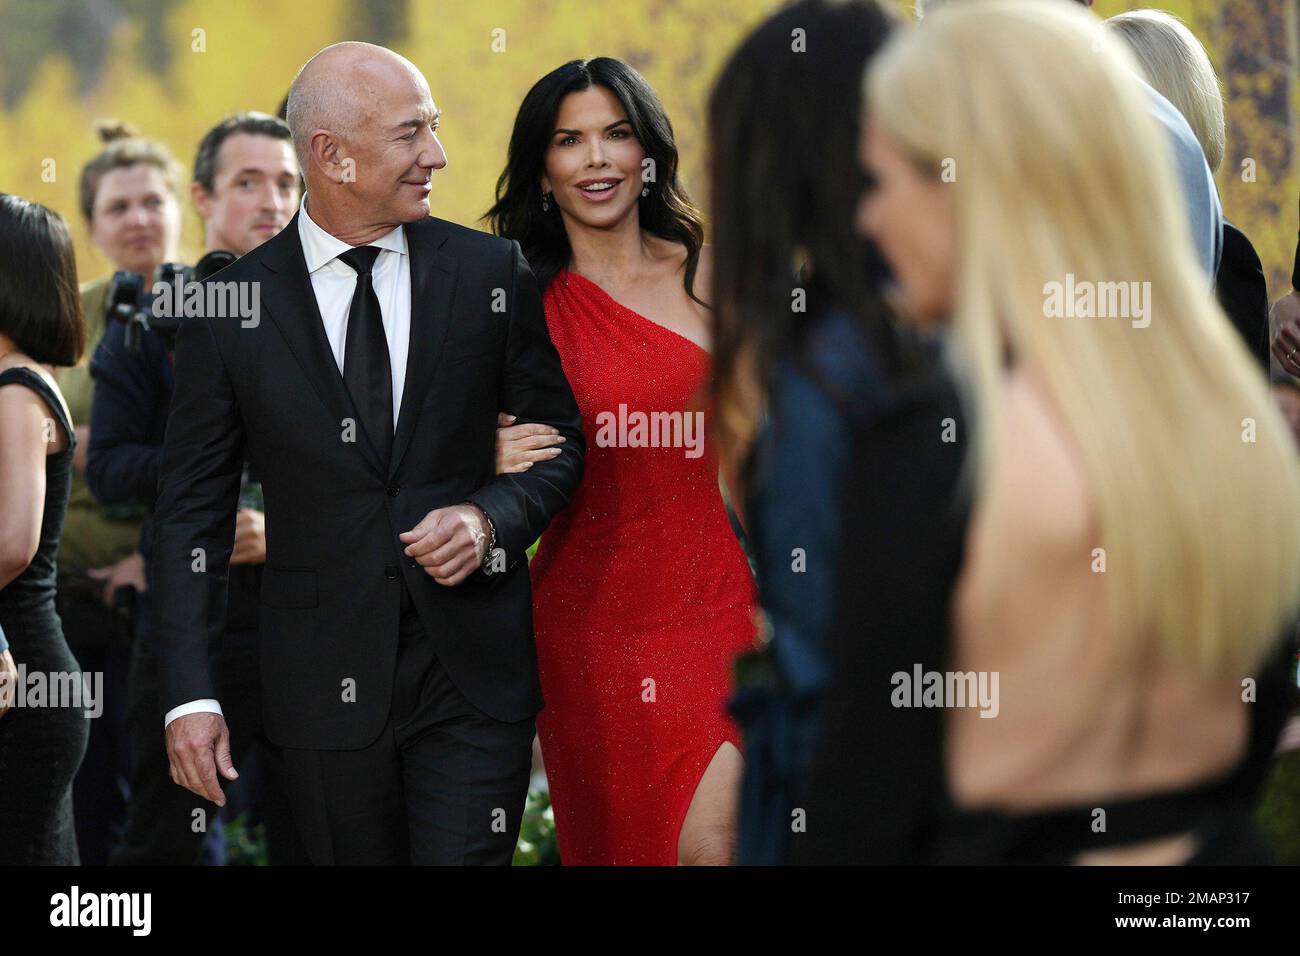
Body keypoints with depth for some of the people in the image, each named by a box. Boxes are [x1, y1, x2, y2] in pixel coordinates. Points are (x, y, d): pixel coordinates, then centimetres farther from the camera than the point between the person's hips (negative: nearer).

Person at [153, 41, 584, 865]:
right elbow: (193, 509, 2)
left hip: (473, 673, 0)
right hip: (326, 684, 0)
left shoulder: (489, 273, 3)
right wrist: (190, 696, -4)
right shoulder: (232, 305, -1)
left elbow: (560, 443, 11)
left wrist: (491, 517, -11)